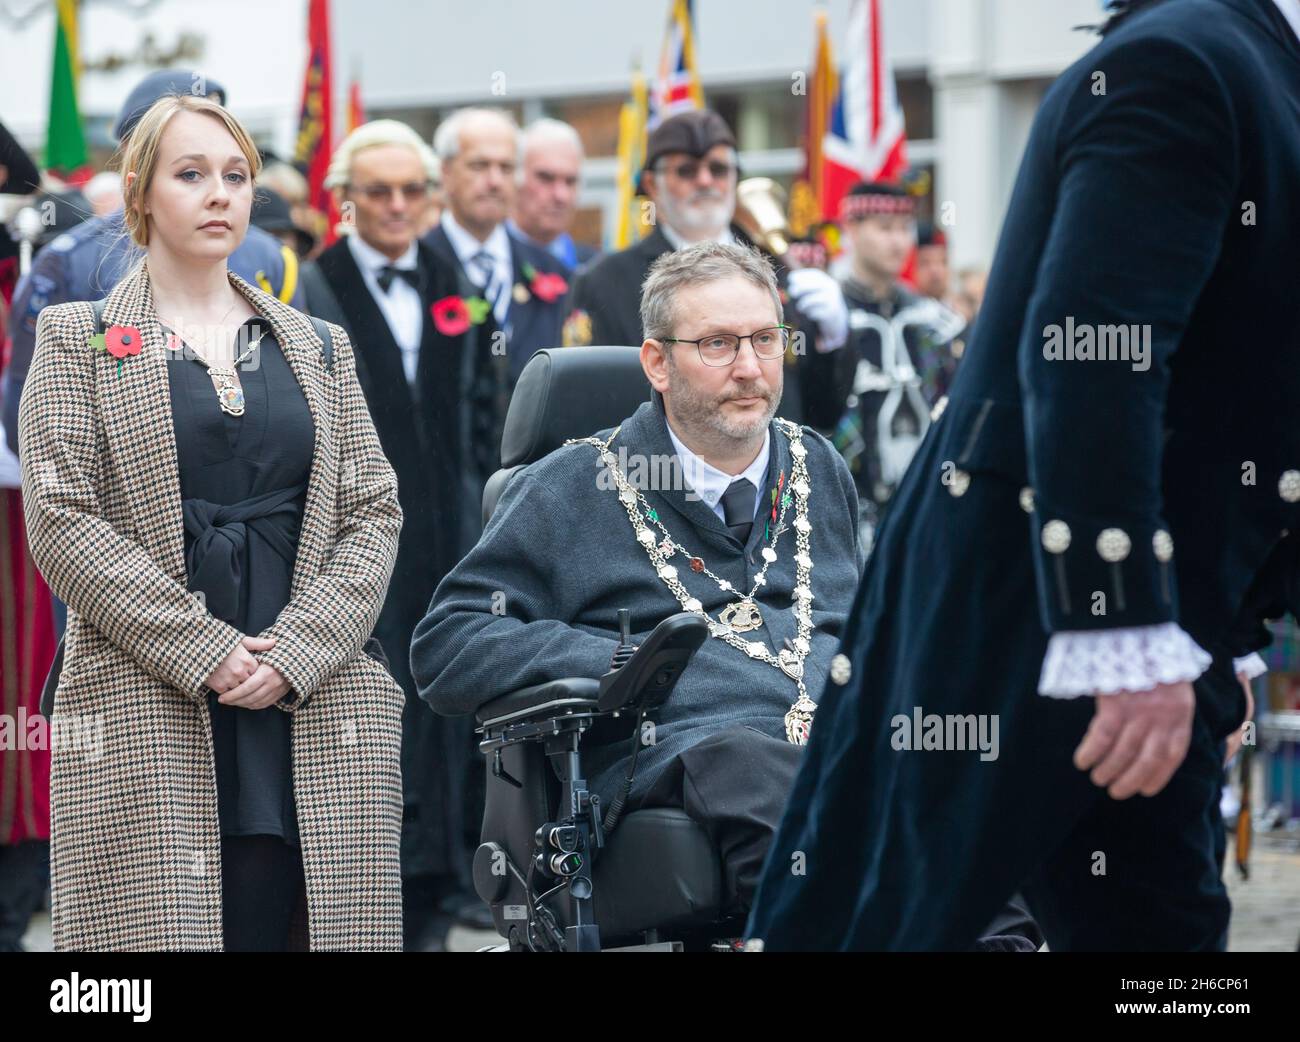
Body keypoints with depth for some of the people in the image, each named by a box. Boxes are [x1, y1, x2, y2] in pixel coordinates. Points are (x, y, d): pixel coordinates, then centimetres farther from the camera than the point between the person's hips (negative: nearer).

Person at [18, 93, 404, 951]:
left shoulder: (318, 350, 19)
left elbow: (374, 514, 10)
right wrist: (207, 654, -11)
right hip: (147, 720, -3)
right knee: (163, 930, -10)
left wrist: (294, 653, -7)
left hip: (314, 714, 3)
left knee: (306, 923, -4)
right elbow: (62, 522, -3)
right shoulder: (79, 341, 9)